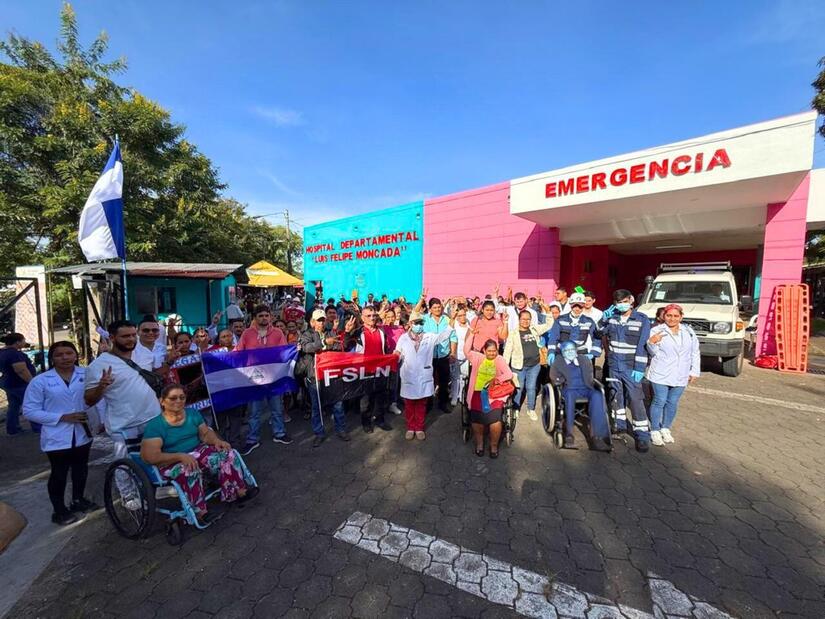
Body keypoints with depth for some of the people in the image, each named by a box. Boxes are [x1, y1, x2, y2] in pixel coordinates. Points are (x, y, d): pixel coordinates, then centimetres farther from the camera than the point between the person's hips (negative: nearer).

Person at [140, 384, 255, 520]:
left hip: (197, 452, 5)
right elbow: (150, 456, -20)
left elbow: (205, 433, 6)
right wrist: (181, 456, -30)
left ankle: (238, 491, -13)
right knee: (189, 471, -38)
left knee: (227, 453, -18)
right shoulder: (155, 425, -13)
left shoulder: (192, 413, 4)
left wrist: (217, 441, -16)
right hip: (171, 462, -5)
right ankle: (199, 513, -28)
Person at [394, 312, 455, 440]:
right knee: (409, 405, 11)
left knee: (421, 405, 13)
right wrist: (396, 355, -19)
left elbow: (444, 335, -2)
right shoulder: (403, 338, 2)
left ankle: (419, 428, 29)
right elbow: (397, 356, 2)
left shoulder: (430, 337, 5)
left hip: (423, 377, 1)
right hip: (408, 378, -1)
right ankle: (410, 428, 29)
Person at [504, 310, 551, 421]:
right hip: (519, 365, -3)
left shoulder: (535, 329, 5)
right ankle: (515, 409, 23)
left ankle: (531, 409, 28)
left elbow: (549, 325, 14)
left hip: (534, 365, 3)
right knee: (518, 388, 7)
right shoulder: (513, 333, -5)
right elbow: (507, 350, -7)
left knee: (531, 387, 12)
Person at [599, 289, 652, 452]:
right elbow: (601, 332, 15)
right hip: (613, 365, 4)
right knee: (616, 396, 15)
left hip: (631, 368, -4)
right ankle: (620, 424, 32)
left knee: (635, 399, -3)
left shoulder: (642, 320, -8)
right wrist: (605, 318, -2)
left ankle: (642, 434, 8)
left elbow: (642, 346, -12)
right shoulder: (612, 317, 2)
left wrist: (639, 368, -16)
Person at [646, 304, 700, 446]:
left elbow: (695, 353, 13)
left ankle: (665, 429, 27)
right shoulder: (656, 331, -5)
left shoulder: (688, 331, 8)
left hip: (680, 377, 4)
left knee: (672, 403, 11)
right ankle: (655, 431, 10)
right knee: (659, 402, -1)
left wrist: (694, 371, 8)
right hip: (660, 375, -4)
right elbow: (653, 353, -6)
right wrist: (652, 343, -26)